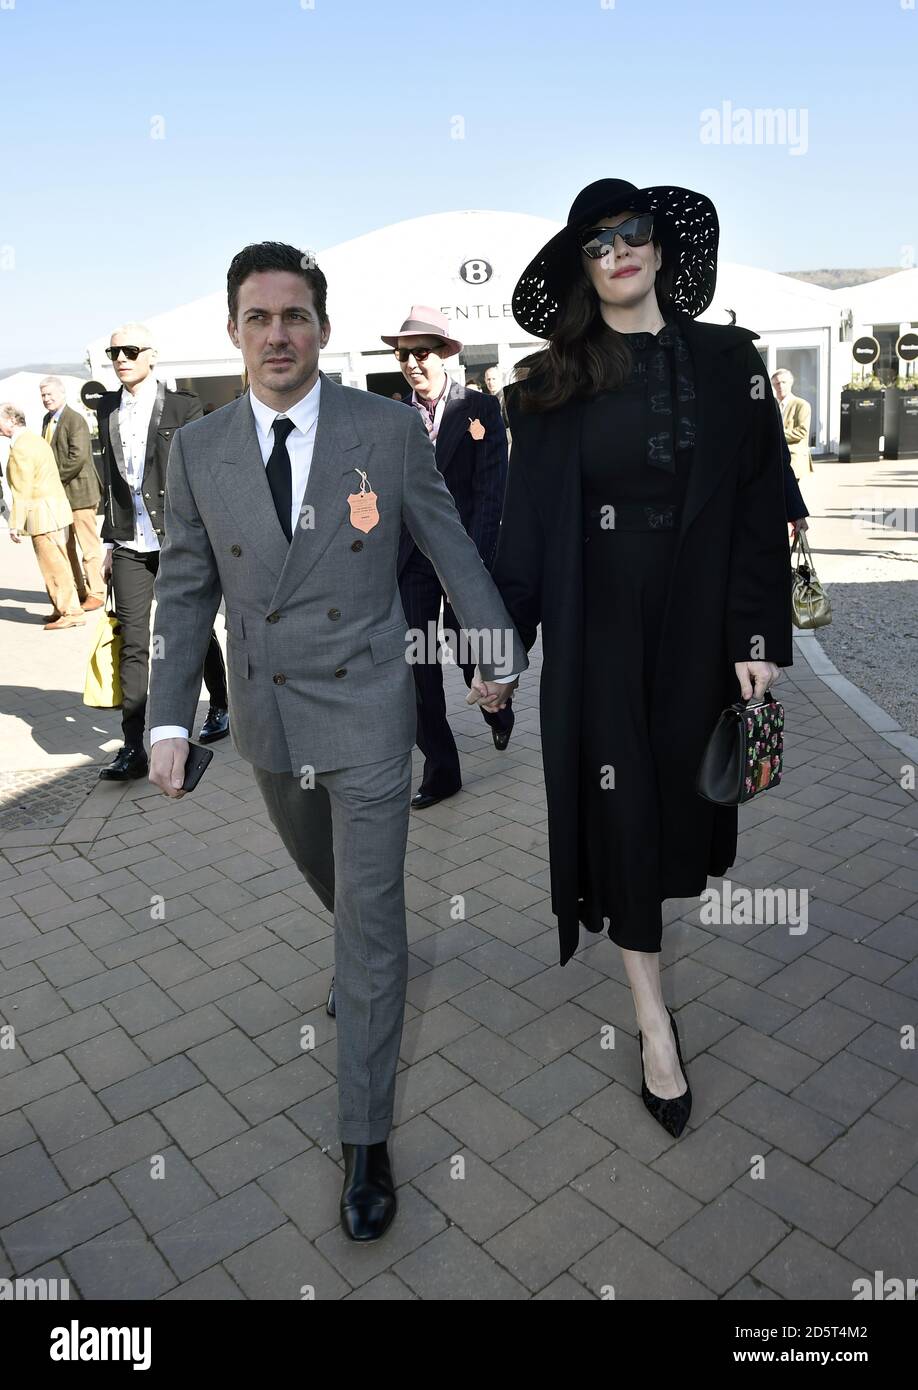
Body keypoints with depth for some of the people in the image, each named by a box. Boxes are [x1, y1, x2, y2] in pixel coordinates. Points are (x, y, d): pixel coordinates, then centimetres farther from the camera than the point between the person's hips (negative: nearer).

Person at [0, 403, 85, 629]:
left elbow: (22, 491, -17)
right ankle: (61, 609, 22)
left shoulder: (20, 448, -14)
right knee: (57, 564, 14)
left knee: (54, 566, -5)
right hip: (56, 509, 10)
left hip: (43, 514, -10)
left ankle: (71, 613, -2)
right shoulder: (36, 439, 16)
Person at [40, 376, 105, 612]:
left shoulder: (75, 420, -12)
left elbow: (78, 457, -21)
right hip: (58, 493, 9)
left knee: (89, 545, -2)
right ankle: (78, 591, 24)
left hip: (79, 491, -9)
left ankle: (96, 593, 5)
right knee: (65, 547, 14)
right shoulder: (47, 420, 14)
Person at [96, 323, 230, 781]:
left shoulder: (183, 407, -3)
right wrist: (110, 539, 14)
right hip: (130, 545, 4)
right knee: (132, 642, -1)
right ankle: (133, 747, 3)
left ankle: (220, 707, 34)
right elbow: (111, 477, 14)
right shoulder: (107, 409, 11)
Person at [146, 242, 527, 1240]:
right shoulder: (198, 449, -1)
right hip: (267, 715, 4)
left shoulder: (388, 427, -8)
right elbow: (185, 591, 2)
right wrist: (168, 720, -4)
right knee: (324, 873, 26)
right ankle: (367, 952, 60)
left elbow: (448, 546, 2)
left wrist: (495, 649, 8)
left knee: (369, 923, 1)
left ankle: (365, 1141, 16)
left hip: (368, 712, -3)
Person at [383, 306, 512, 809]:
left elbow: (491, 490, -9)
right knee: (417, 665, 2)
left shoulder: (481, 409, -2)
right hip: (409, 556, 3)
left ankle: (498, 711, 40)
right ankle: (440, 769, 16)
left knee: (469, 653, 3)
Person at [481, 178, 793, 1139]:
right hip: (595, 621, -1)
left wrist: (758, 638, -7)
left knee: (682, 781, 11)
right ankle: (652, 1016, 13)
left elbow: (762, 505, -1)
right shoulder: (552, 384, 1)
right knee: (616, 797, 1)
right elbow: (525, 519, -1)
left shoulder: (729, 361, 2)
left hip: (697, 614, 2)